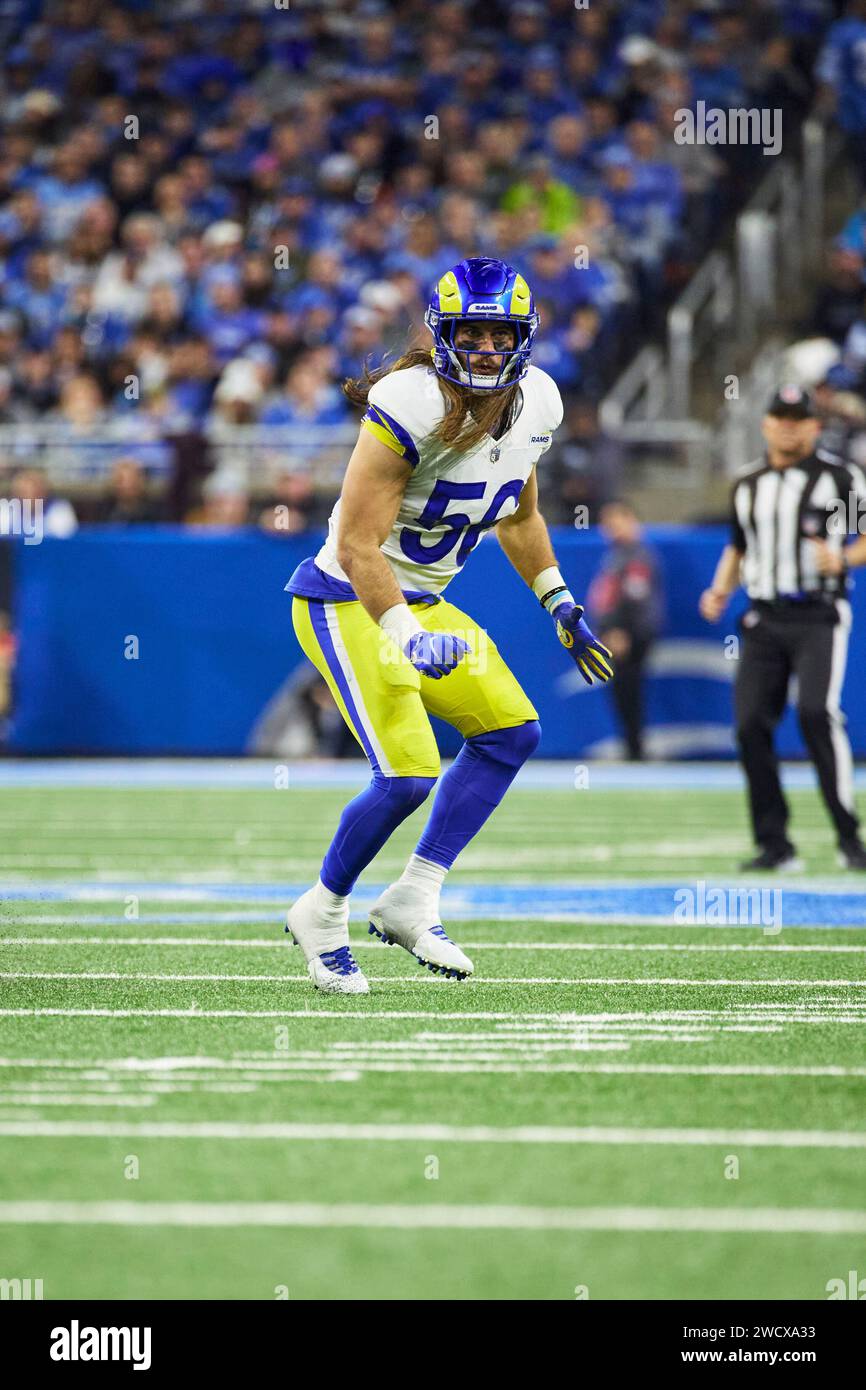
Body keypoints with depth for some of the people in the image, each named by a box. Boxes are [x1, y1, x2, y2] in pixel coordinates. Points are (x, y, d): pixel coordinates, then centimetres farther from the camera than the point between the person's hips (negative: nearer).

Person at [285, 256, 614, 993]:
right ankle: (323, 915, 7)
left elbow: (518, 516, 19)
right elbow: (357, 545, -27)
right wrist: (406, 639, -37)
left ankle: (412, 900, 6)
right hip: (349, 603, -9)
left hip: (421, 603, 9)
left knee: (511, 732, 3)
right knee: (409, 775, -16)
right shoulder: (412, 408, -26)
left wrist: (562, 608, 17)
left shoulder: (533, 405, -1)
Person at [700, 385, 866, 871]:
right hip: (764, 621, 5)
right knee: (751, 723, -5)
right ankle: (775, 846, 4)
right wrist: (721, 590, 8)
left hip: (819, 617, -5)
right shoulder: (748, 485, 16)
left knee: (817, 712, -22)